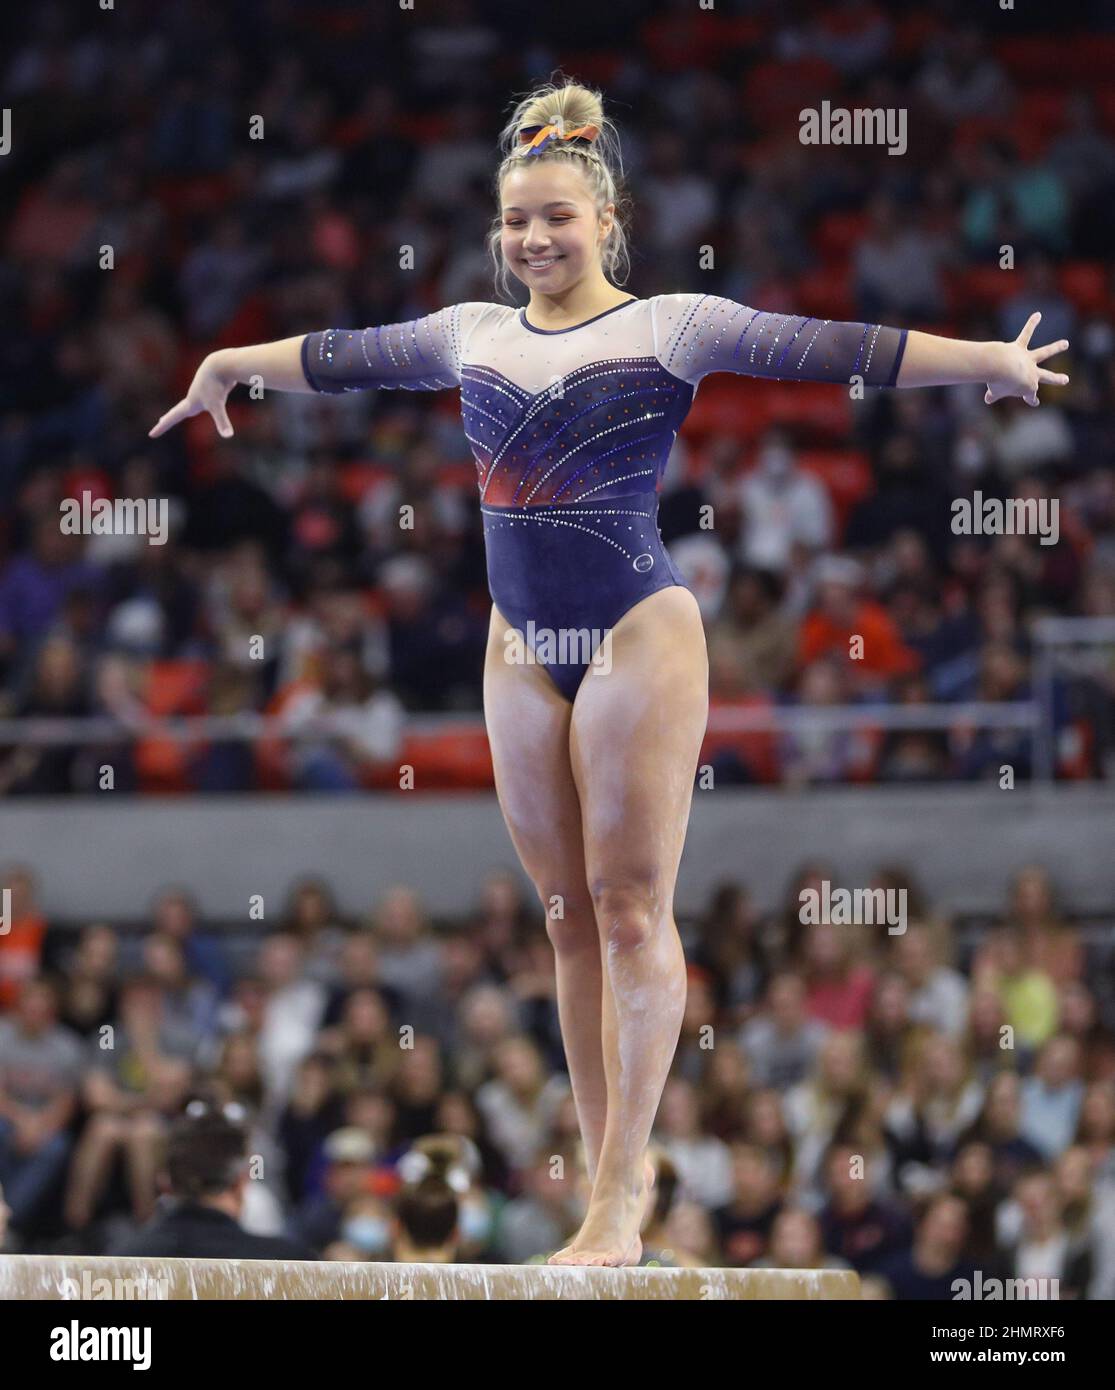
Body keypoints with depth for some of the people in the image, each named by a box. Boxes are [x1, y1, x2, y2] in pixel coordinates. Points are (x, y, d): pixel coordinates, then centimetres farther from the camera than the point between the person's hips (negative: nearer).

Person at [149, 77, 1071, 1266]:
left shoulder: (670, 328, -4)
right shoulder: (473, 336, 11)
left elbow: (819, 347, -11)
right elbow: (344, 355, 27)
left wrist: (988, 362, -19)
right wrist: (233, 364, 41)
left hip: (640, 637, -5)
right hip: (522, 648, 5)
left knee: (631, 911, -6)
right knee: (569, 915, 7)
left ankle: (618, 1198, -6)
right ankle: (614, 1161, 13)